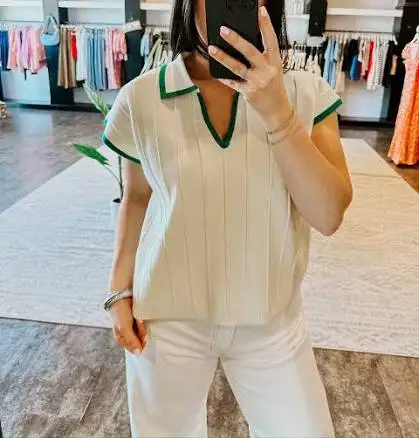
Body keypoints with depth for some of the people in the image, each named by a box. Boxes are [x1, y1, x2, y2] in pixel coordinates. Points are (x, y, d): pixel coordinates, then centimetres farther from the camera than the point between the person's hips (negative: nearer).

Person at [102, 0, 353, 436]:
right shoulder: (140, 99, -9)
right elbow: (137, 197, 4)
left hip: (270, 322, 1)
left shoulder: (307, 94, -9)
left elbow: (328, 215, -16)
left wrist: (277, 112, -26)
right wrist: (120, 290, 1)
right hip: (167, 318, 0)